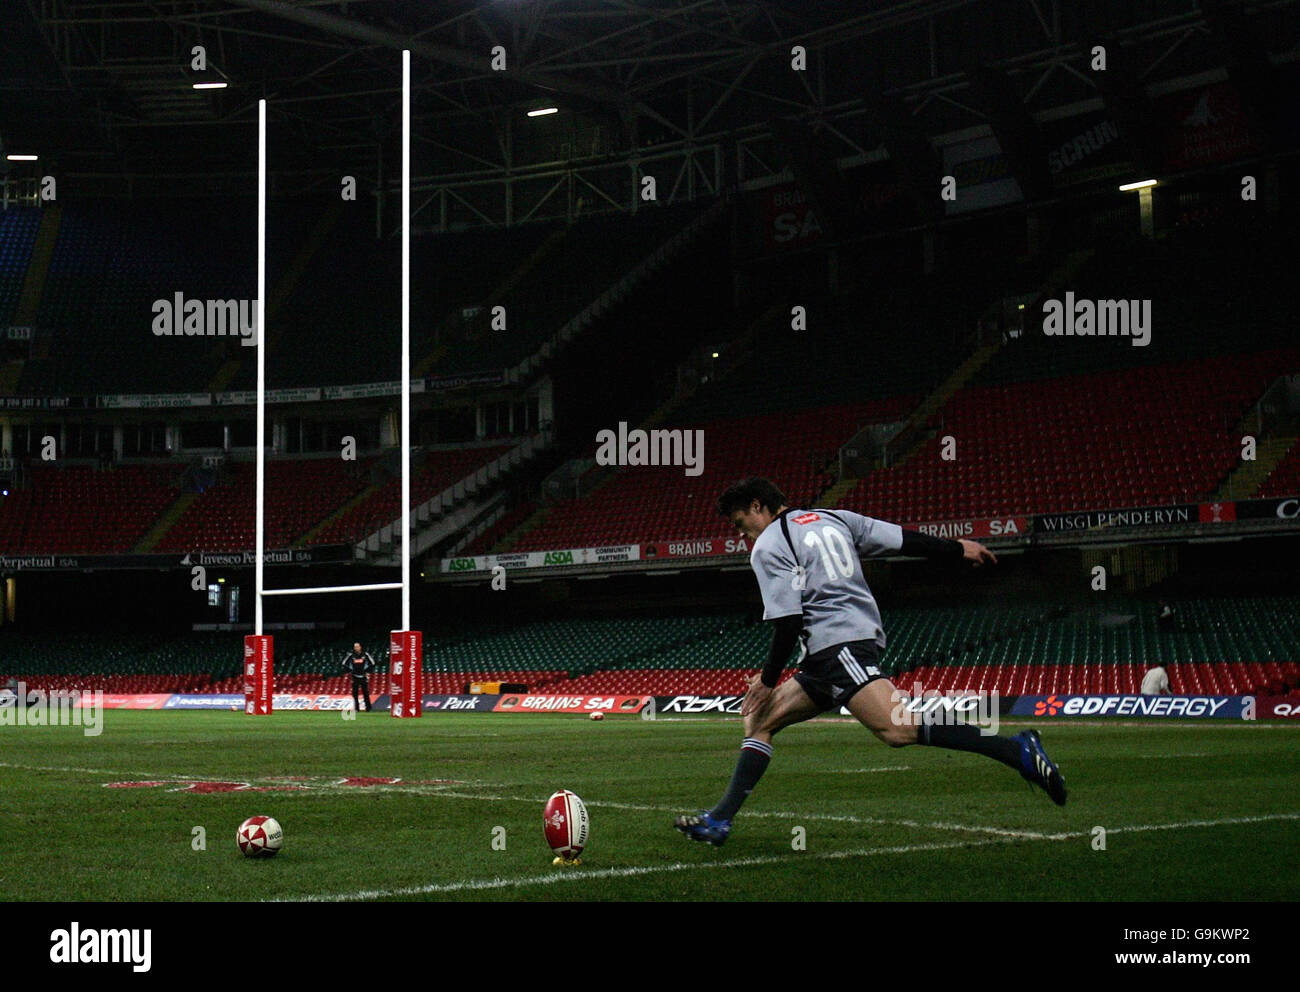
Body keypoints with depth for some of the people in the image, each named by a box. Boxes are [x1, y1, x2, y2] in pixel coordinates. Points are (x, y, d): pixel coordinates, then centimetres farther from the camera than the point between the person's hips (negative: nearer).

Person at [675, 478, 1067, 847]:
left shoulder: (767, 548, -1)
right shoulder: (832, 518, 20)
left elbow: (788, 622, -10)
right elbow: (904, 540, 19)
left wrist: (768, 679, 0)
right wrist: (958, 549, 30)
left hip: (836, 645, -10)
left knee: (898, 728, -25)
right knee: (759, 720, 13)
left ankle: (1016, 749, -32)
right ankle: (720, 820, 7)